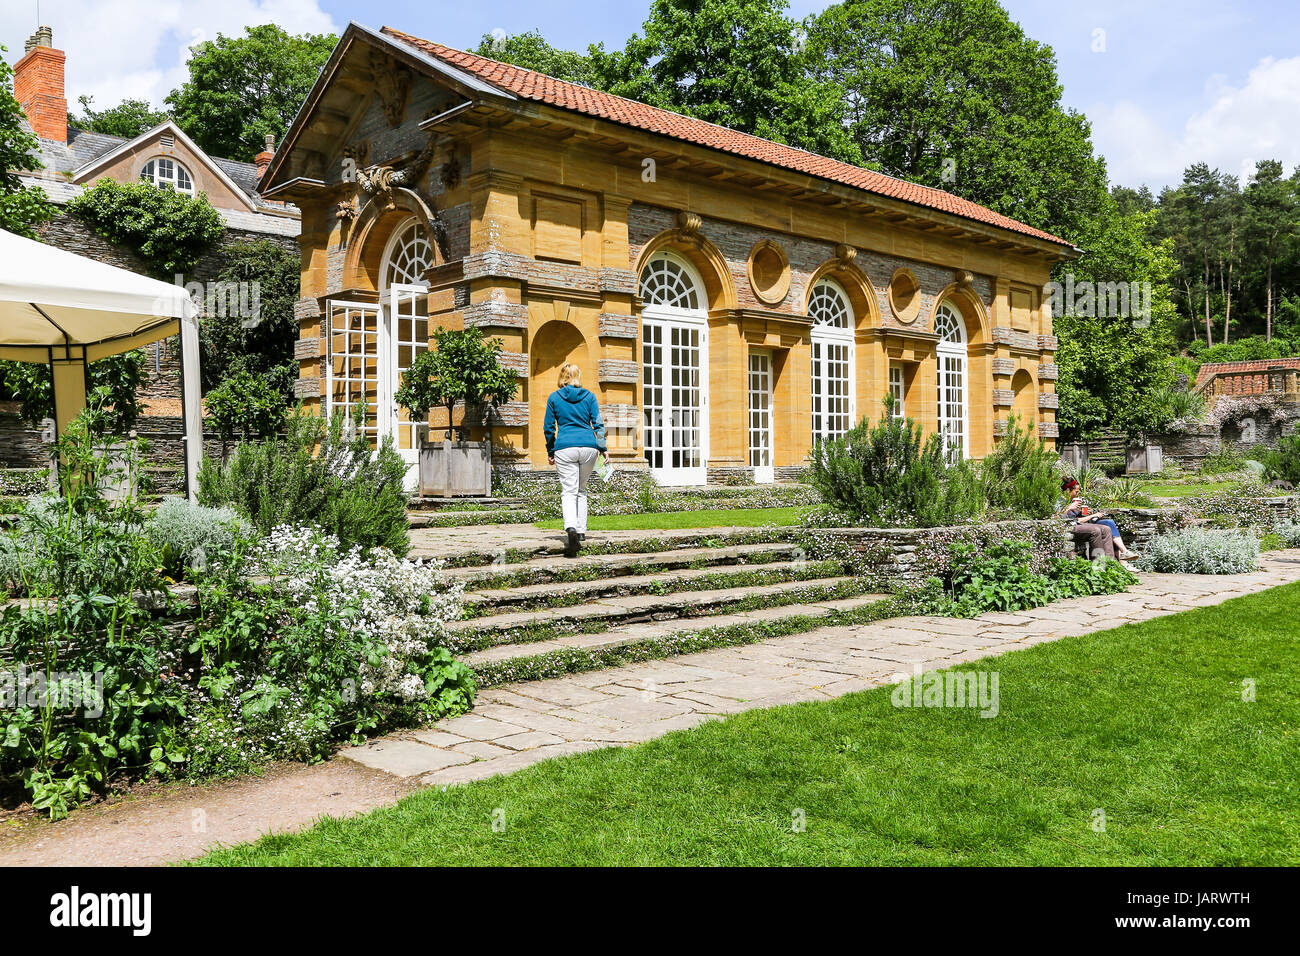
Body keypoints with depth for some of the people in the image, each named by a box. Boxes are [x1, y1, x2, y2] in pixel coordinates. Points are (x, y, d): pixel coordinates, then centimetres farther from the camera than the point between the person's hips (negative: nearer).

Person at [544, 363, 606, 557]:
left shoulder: (554, 397, 6)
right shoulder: (589, 396, 9)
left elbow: (549, 427, 9)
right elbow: (598, 424, 3)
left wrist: (550, 452, 18)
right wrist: (602, 448, 5)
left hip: (565, 447, -2)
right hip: (588, 446, 2)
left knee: (569, 491, -6)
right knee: (581, 490, 18)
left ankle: (571, 527, -31)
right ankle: (581, 531, 16)